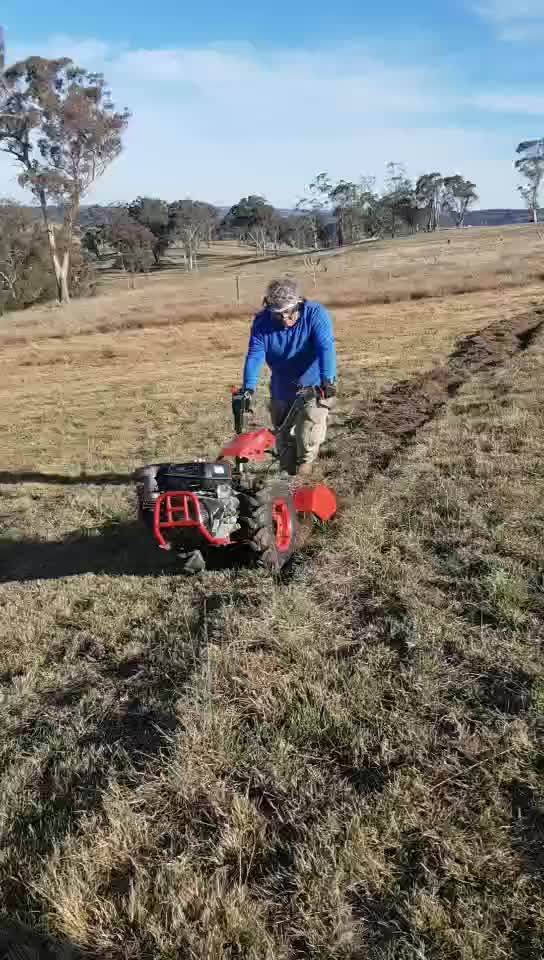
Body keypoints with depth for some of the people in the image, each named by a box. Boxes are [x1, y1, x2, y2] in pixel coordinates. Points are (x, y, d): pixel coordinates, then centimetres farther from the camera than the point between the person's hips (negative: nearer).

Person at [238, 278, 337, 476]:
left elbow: (326, 348, -31)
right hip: (281, 391, 4)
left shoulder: (315, 314, -18)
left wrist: (327, 379, -45)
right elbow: (254, 356, -19)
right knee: (284, 441, 14)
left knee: (307, 439, -18)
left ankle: (303, 469, 9)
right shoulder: (262, 322, -10)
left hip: (314, 387, -4)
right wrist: (248, 388, -34)